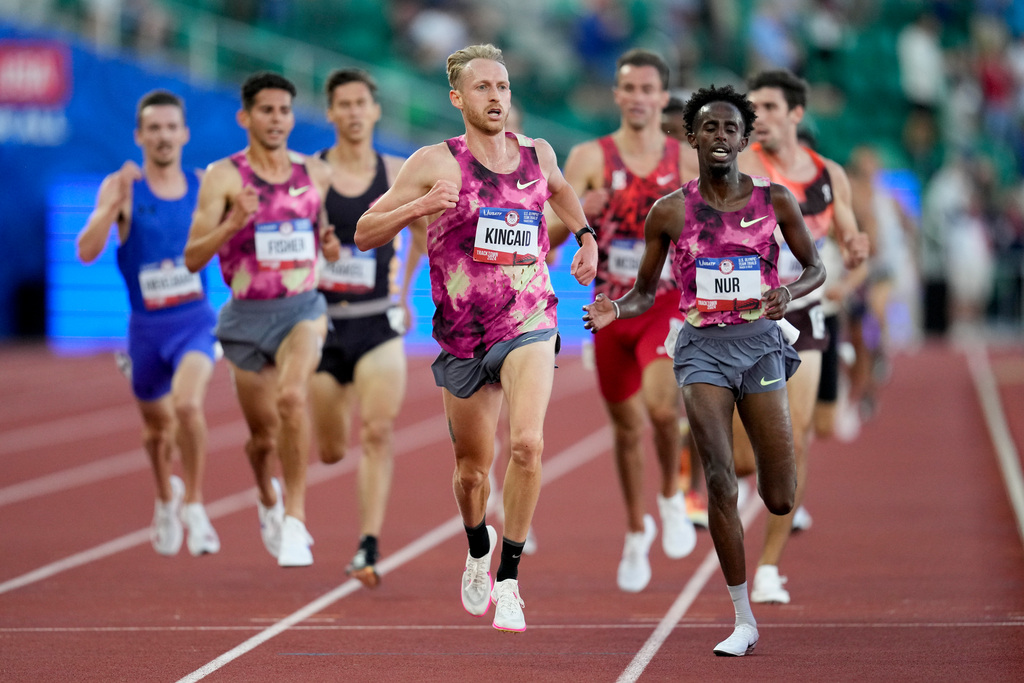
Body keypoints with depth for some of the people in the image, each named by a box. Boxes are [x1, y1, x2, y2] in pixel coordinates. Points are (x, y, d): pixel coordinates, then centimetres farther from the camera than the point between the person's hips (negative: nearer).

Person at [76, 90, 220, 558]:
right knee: (157, 426, 18)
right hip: (146, 326, 1)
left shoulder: (204, 186, -1)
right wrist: (115, 205, -31)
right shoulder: (120, 187, -7)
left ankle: (193, 505, -10)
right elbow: (87, 251, -18)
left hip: (195, 321, -1)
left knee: (188, 404, -27)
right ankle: (166, 499, 48)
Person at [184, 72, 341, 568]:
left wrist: (331, 243, -5)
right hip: (247, 317, 0)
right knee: (263, 437, 11)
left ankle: (295, 518, -23)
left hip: (302, 308, 0)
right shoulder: (223, 176, -6)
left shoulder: (317, 174, 3)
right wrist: (233, 224, -28)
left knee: (293, 397, -29)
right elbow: (192, 258, -11)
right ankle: (268, 499, 46)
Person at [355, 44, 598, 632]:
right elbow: (365, 234, -5)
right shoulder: (435, 163, -5)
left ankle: (509, 580, -14)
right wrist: (419, 206, -21)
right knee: (472, 468, 13)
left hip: (529, 325, 0)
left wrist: (585, 237, 19)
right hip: (463, 335, 0)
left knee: (527, 442, -24)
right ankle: (479, 550, 47)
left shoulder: (537, 154, 5)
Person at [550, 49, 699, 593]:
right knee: (627, 425, 10)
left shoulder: (689, 161, 2)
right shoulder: (590, 158, -1)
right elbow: (546, 235, -5)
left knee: (661, 401, -27)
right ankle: (637, 532, 32)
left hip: (669, 303, -1)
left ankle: (672, 497, 1)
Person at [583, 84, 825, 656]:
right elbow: (646, 292, 10)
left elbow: (816, 268, 10)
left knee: (780, 501, -1)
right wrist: (615, 310, -13)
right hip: (703, 349, 0)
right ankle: (744, 620, -5)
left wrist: (790, 293, -12)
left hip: (760, 342, 0)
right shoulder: (670, 212, 2)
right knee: (721, 484, -14)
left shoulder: (774, 200, 1)